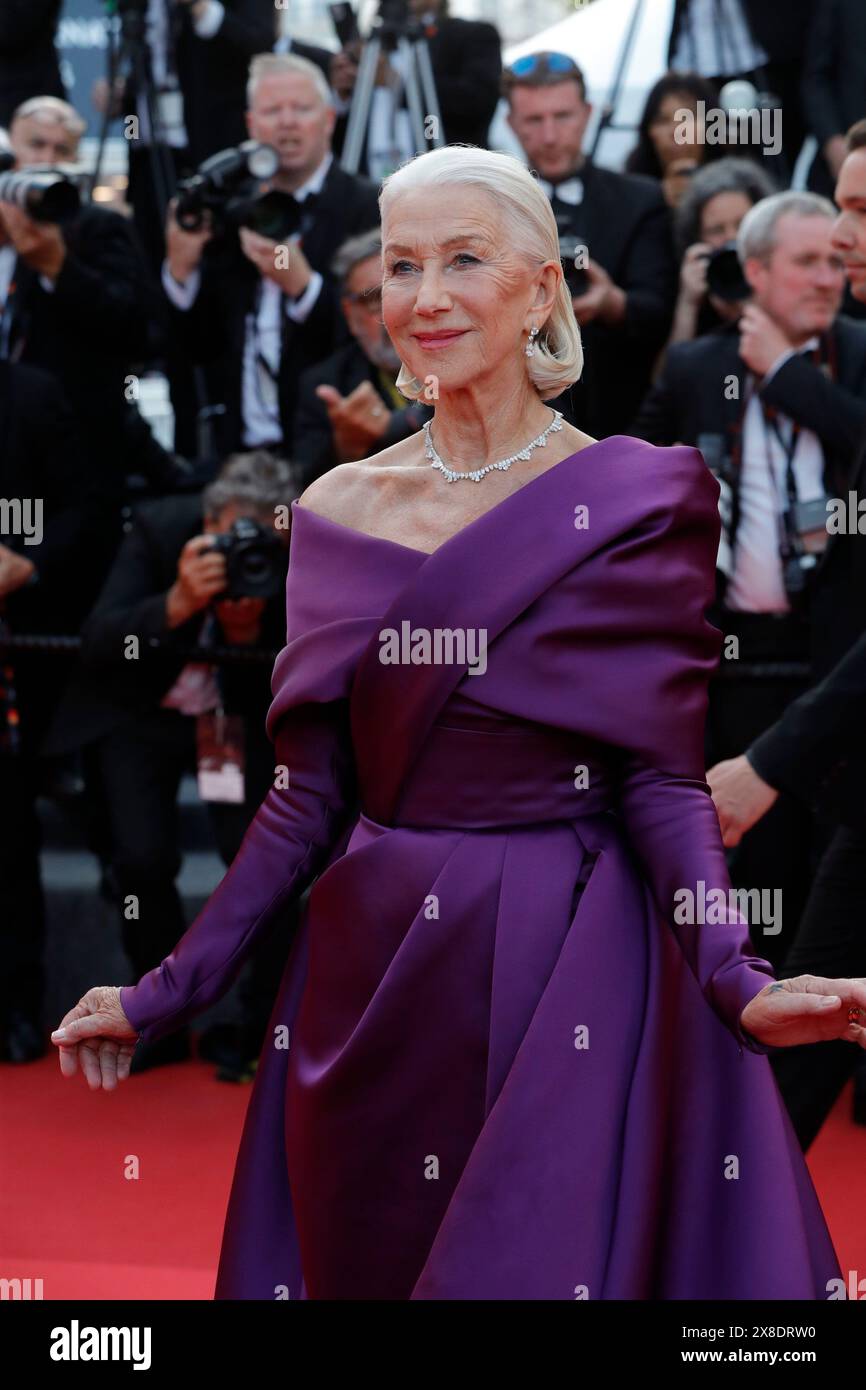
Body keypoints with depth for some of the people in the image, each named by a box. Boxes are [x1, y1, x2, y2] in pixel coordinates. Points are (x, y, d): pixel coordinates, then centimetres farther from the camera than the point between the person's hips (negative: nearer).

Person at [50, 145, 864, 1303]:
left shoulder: (640, 499, -6)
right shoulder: (338, 511, 5)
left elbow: (661, 781, -10)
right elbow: (311, 796, 6)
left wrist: (738, 982, -25)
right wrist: (166, 992, 4)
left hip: (573, 977, -4)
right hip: (372, 975, 4)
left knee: (547, 1263, 3)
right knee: (358, 1261, 13)